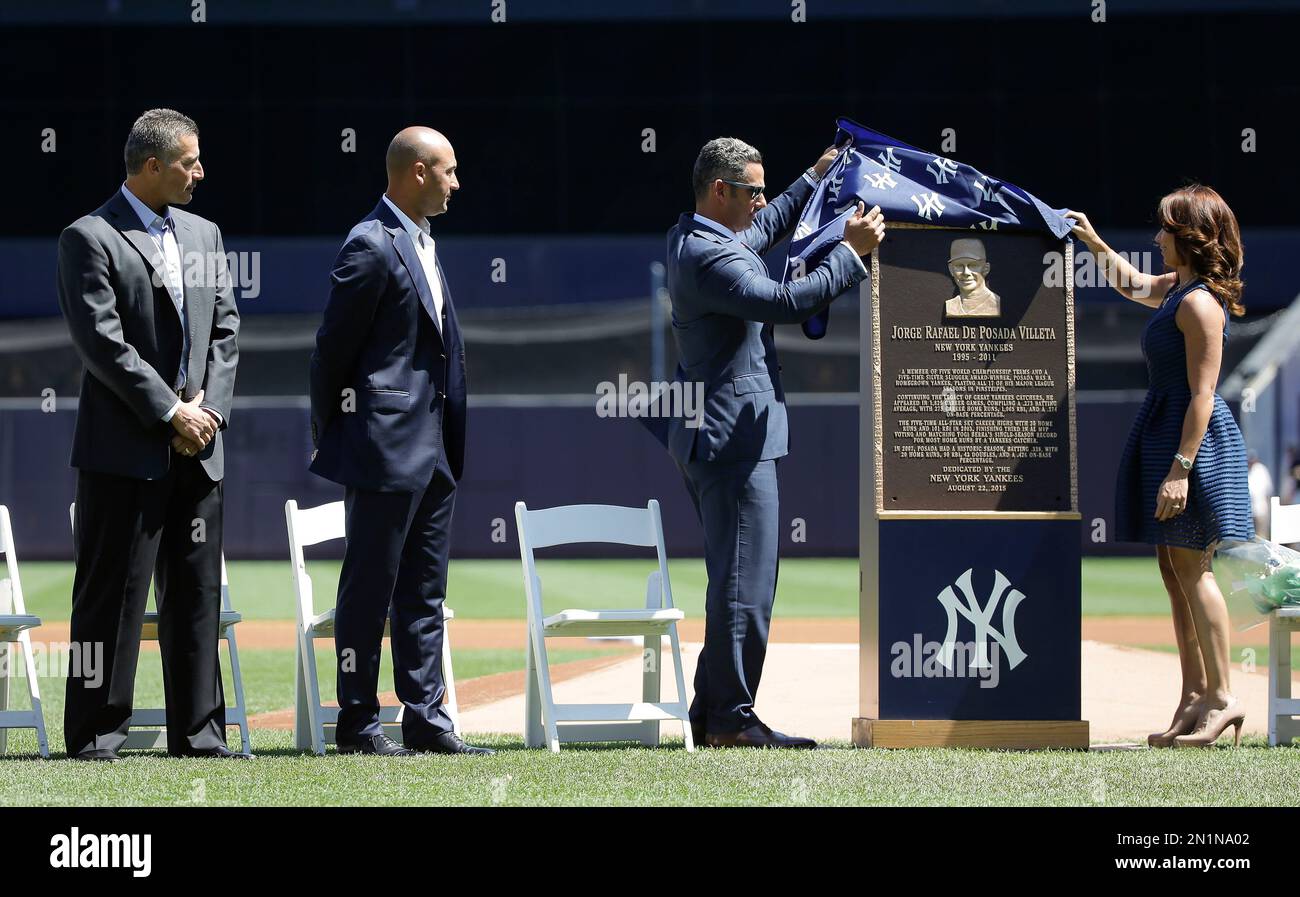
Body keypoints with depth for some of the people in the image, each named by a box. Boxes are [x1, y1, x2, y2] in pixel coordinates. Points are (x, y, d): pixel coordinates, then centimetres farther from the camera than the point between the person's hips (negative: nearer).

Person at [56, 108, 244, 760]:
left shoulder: (202, 236, 15)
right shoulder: (90, 239, -6)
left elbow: (225, 331, 14)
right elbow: (101, 340, -13)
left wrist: (208, 409, -2)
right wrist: (170, 412, -14)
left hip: (196, 448, 6)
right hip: (124, 449, -6)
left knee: (197, 594, 7)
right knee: (113, 595, -3)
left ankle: (198, 735, 11)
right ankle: (96, 736, 1)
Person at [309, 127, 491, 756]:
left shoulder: (422, 244, 16)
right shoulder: (372, 245, -13)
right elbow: (334, 348, -11)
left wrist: (452, 440, 16)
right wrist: (331, 437, -5)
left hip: (433, 445, 9)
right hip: (385, 443, -9)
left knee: (425, 592, 9)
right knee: (369, 586, -2)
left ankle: (425, 720, 12)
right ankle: (356, 723, 3)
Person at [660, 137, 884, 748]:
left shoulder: (691, 239, 15)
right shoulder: (708, 257, -18)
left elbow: (765, 230, 34)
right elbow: (787, 302, -27)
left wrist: (817, 177, 35)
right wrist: (851, 251, -17)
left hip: (712, 438, 11)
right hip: (733, 439, -11)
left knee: (736, 582, 14)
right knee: (745, 584, -9)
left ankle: (711, 714, 17)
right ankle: (731, 720, -8)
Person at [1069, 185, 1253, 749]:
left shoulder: (1200, 303, -16)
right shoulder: (1174, 289, 13)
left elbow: (1202, 394, -21)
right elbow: (1132, 285, 39)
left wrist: (1180, 468, -24)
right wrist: (1094, 243, 34)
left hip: (1191, 439, -10)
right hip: (1161, 432, 10)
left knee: (1191, 570, -8)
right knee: (1174, 571, 9)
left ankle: (1221, 696, -6)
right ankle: (1194, 696, 11)